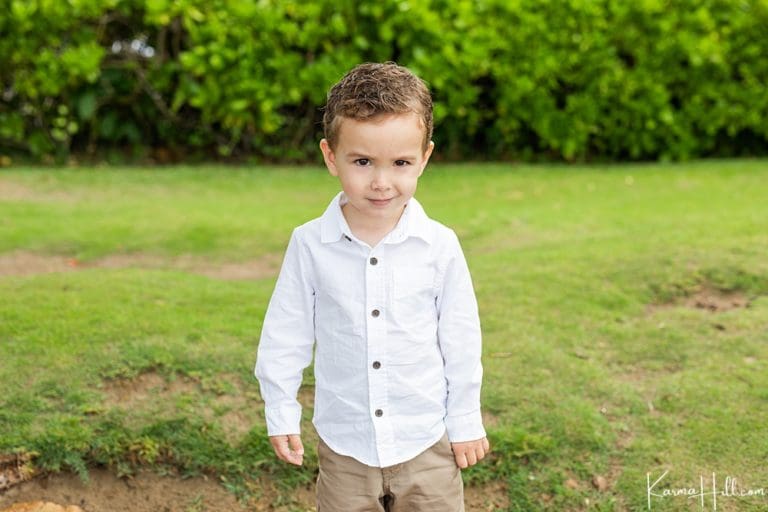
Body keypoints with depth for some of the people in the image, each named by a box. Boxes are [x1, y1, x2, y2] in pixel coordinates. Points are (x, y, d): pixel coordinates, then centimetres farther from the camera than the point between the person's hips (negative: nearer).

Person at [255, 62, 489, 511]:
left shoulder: (440, 246, -11)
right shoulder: (310, 245, -11)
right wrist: (281, 415, 3)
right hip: (344, 444, 1)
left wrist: (466, 421, 3)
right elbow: (286, 335, -1)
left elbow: (461, 339, -2)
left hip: (426, 441, 0)